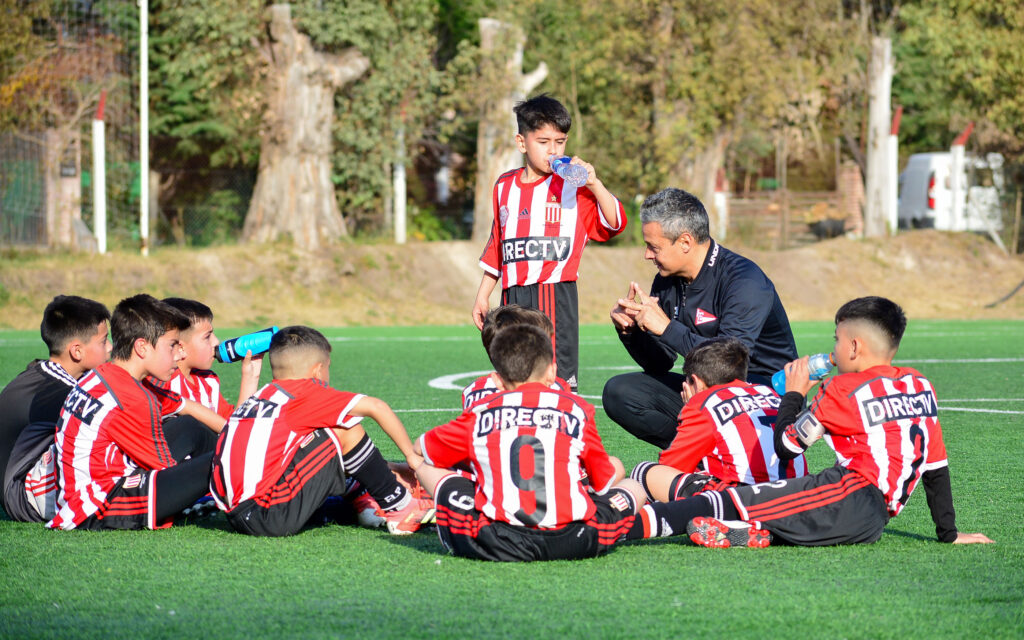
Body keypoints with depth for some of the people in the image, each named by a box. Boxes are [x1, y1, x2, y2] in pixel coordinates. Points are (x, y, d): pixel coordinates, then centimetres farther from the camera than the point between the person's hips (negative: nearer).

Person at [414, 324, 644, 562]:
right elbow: (605, 483, 21)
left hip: (497, 545, 0)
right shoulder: (576, 408, 12)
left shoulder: (479, 414, 13)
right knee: (633, 487, 26)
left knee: (426, 468, 21)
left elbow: (420, 449, 30)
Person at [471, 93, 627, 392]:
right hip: (514, 295, 5)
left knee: (559, 376, -11)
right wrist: (482, 295, 22)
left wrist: (594, 183, -19)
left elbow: (615, 222, -9)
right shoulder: (505, 186, 15)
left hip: (556, 292, -5)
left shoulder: (573, 186, 0)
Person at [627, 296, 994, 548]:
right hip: (879, 517, 8)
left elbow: (784, 447, 7)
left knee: (727, 502, -17)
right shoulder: (919, 386, 19)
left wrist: (794, 394, 22)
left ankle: (626, 524, -31)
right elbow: (936, 466, 22)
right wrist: (949, 533, 28)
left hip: (851, 497, -8)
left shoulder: (842, 390, 1)